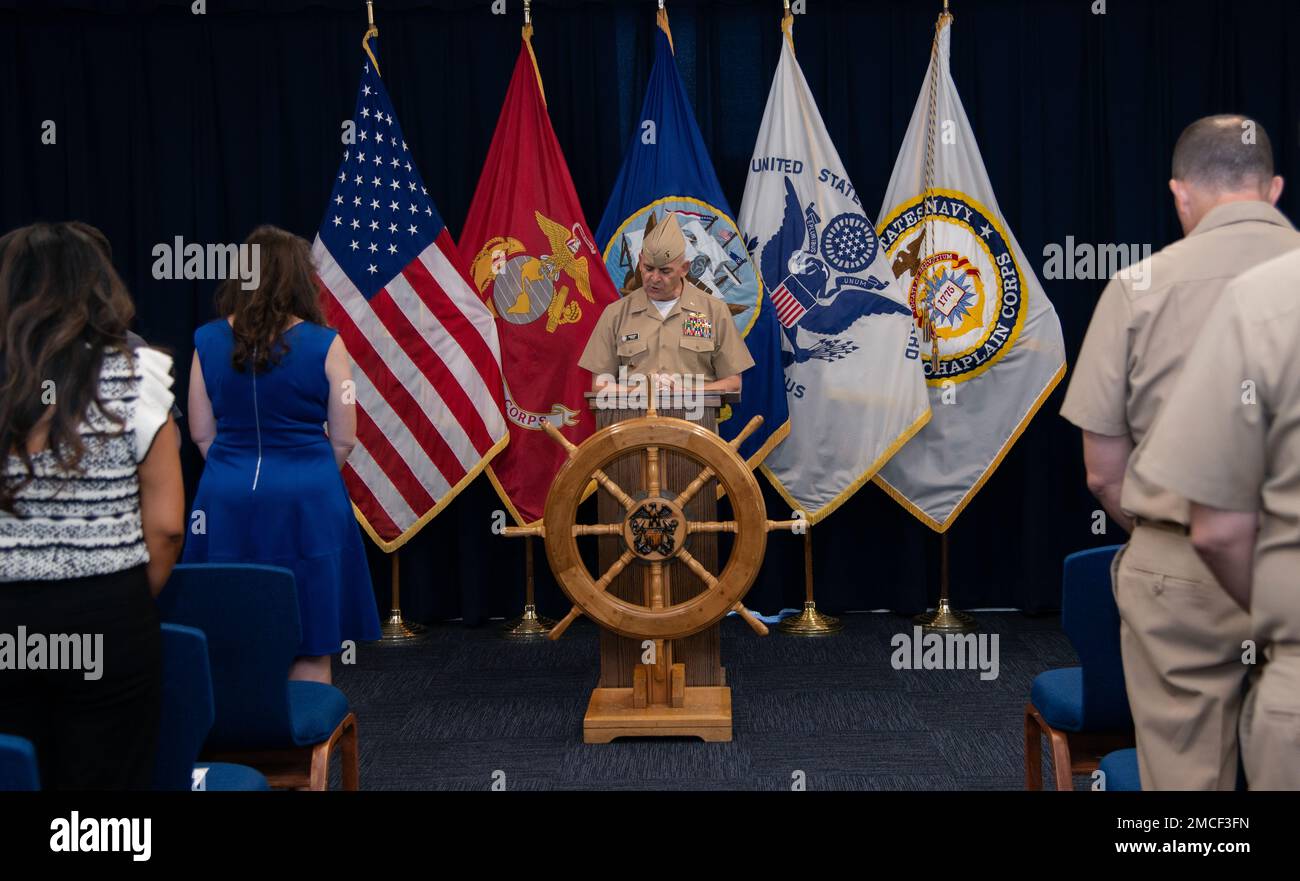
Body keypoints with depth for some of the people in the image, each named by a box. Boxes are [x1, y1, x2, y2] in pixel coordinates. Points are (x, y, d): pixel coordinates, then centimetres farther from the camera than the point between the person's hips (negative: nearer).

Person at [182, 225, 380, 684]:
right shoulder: (324, 344, -7)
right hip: (307, 504, -3)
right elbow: (343, 440, -2)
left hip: (228, 500, 3)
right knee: (310, 643, 6)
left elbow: (202, 434, 7)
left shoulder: (208, 341, 1)